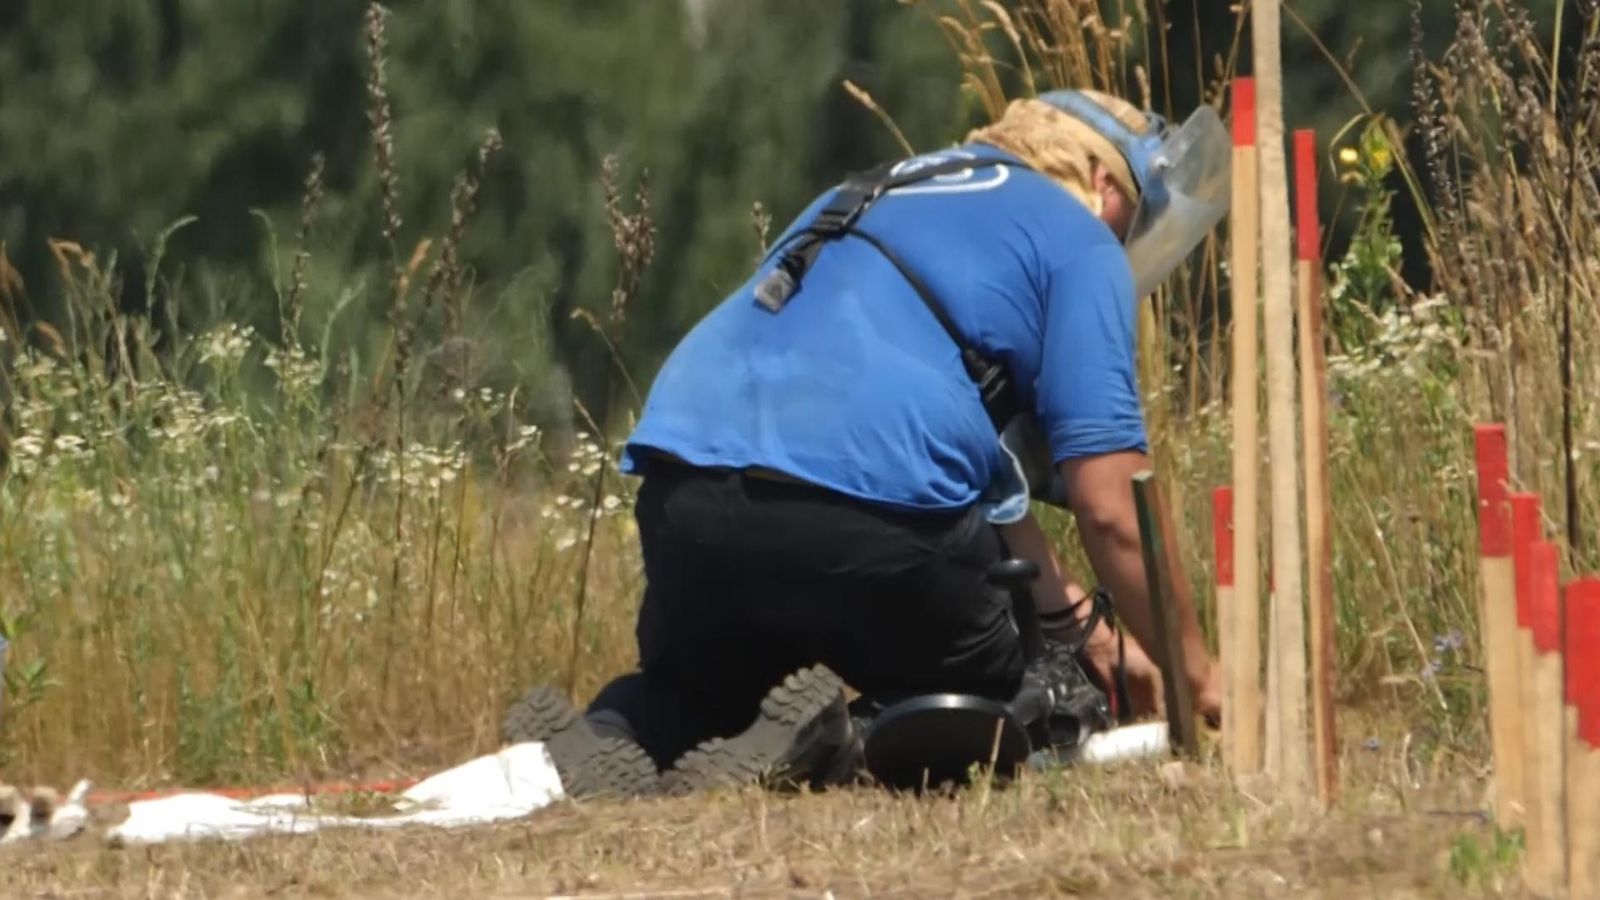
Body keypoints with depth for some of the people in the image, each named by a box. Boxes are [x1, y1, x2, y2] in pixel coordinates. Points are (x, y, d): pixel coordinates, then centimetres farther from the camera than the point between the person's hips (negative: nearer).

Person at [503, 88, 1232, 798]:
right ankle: (822, 737, -14)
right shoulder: (1079, 242, 11)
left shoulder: (882, 197, 33)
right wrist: (1195, 674, 16)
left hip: (680, 498, 6)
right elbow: (1111, 507, 4)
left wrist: (1081, 627, 42)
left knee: (687, 705, 29)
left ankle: (605, 739, -5)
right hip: (850, 522, -6)